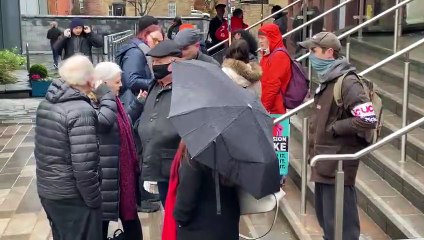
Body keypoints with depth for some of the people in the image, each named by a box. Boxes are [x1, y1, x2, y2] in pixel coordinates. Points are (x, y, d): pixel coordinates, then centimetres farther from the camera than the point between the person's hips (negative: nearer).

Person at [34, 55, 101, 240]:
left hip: (46, 190, 8)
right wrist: (94, 200, -13)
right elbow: (84, 166, -25)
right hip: (72, 197, -8)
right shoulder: (81, 111, -22)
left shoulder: (46, 104, 4)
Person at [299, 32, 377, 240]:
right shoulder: (327, 80, 13)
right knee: (325, 217, 20)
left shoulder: (347, 82, -16)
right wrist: (314, 146, 13)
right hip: (323, 162, 10)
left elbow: (368, 120, -24)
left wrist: (334, 128, -16)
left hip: (338, 164, -9)